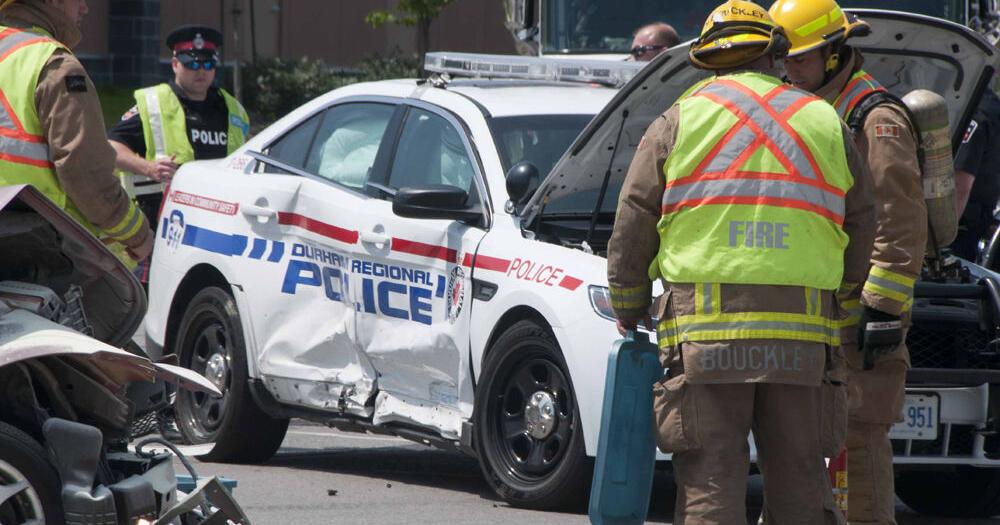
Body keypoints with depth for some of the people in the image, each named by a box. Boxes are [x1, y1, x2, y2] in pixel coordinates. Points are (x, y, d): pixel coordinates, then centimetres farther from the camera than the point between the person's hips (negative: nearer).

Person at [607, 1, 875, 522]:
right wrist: (842, 306, 28)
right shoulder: (826, 123, 15)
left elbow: (631, 230, 6)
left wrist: (627, 312, 18)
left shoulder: (679, 122, 7)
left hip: (704, 330, -2)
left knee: (710, 481, -2)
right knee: (801, 481, 10)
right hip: (801, 335, 2)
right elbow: (862, 228, 17)